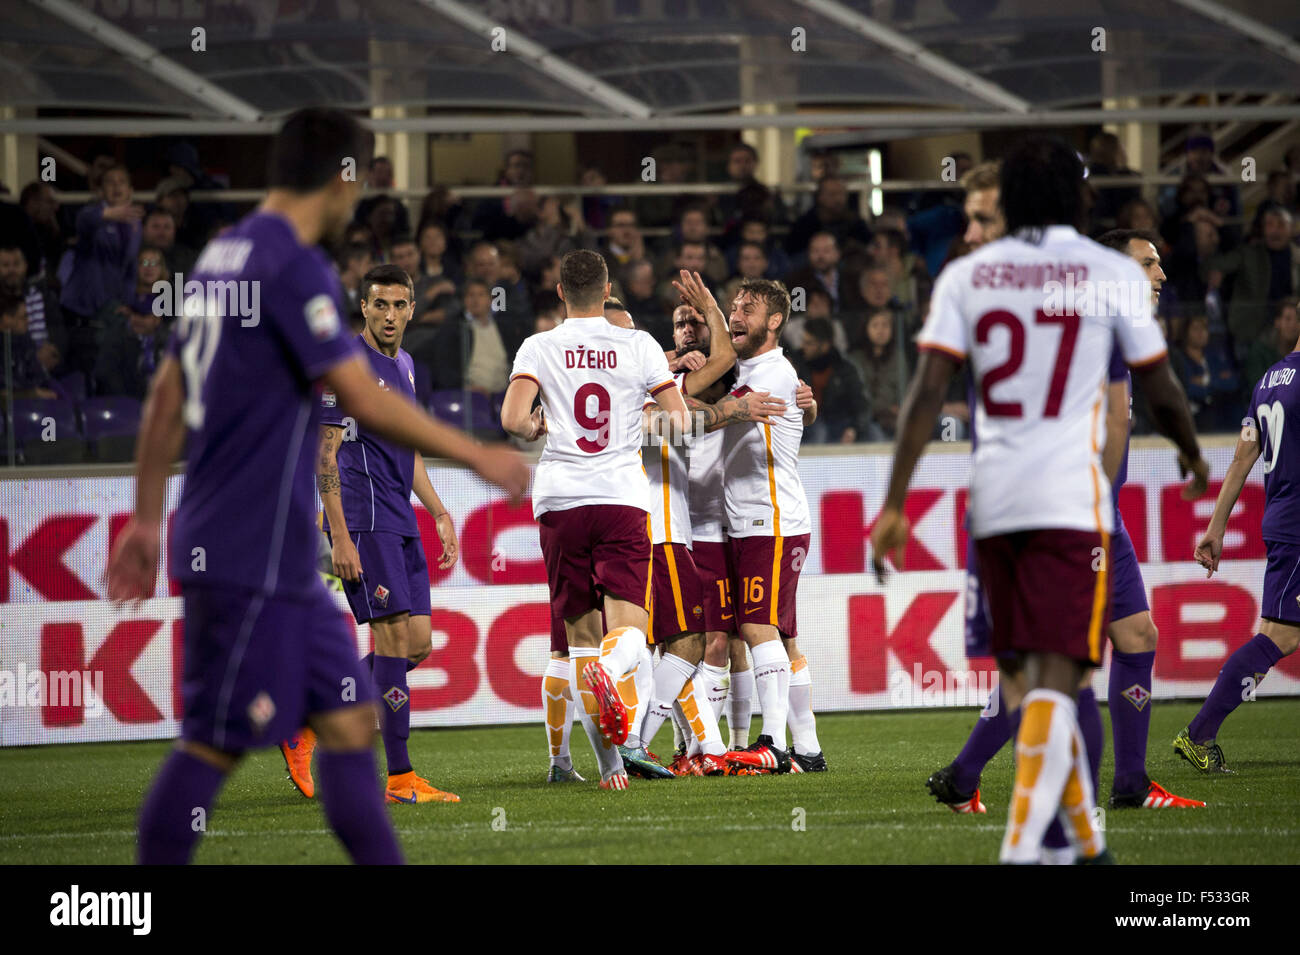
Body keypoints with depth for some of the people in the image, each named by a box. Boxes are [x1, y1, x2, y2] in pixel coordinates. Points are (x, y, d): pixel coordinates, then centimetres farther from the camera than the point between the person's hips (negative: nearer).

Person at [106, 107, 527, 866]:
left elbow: (167, 397, 18)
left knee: (349, 720, 9)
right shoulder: (293, 268, -14)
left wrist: (147, 520, 22)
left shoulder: (228, 254, 13)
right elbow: (366, 401, -18)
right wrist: (478, 456, -9)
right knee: (215, 745, -5)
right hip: (251, 557, -10)